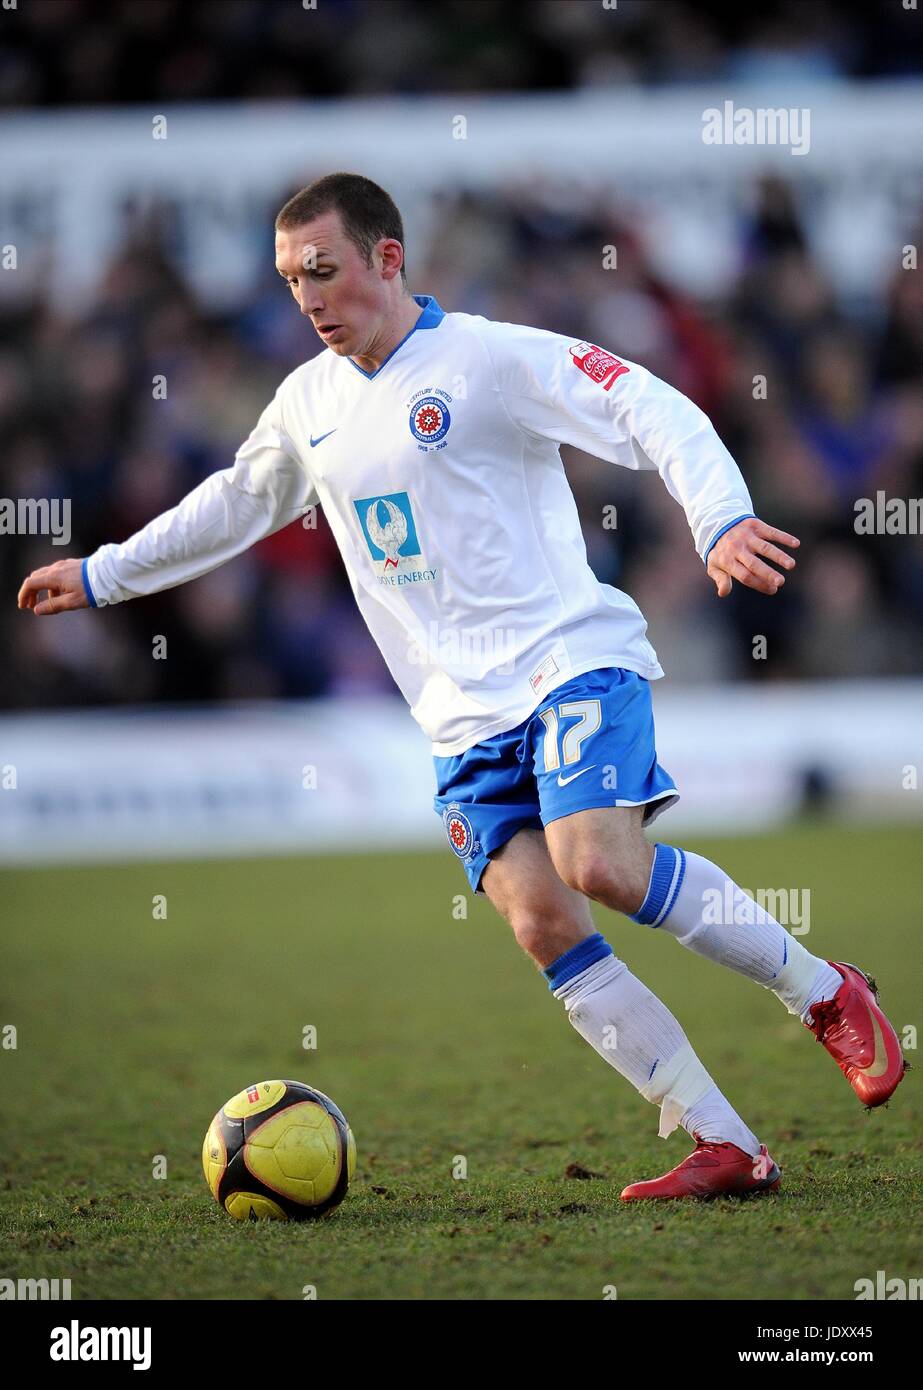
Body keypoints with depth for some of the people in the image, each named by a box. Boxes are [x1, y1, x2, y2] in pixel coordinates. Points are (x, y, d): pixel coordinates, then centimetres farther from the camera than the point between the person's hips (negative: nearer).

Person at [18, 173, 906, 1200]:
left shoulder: (491, 358, -6)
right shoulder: (307, 403, 15)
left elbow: (658, 414, -14)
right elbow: (235, 506, 33)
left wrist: (721, 521, -30)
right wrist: (102, 575, 37)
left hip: (570, 655, -6)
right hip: (463, 715, 6)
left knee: (602, 864, -28)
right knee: (540, 922, -11)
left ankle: (825, 993, -7)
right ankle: (725, 1149, -9)